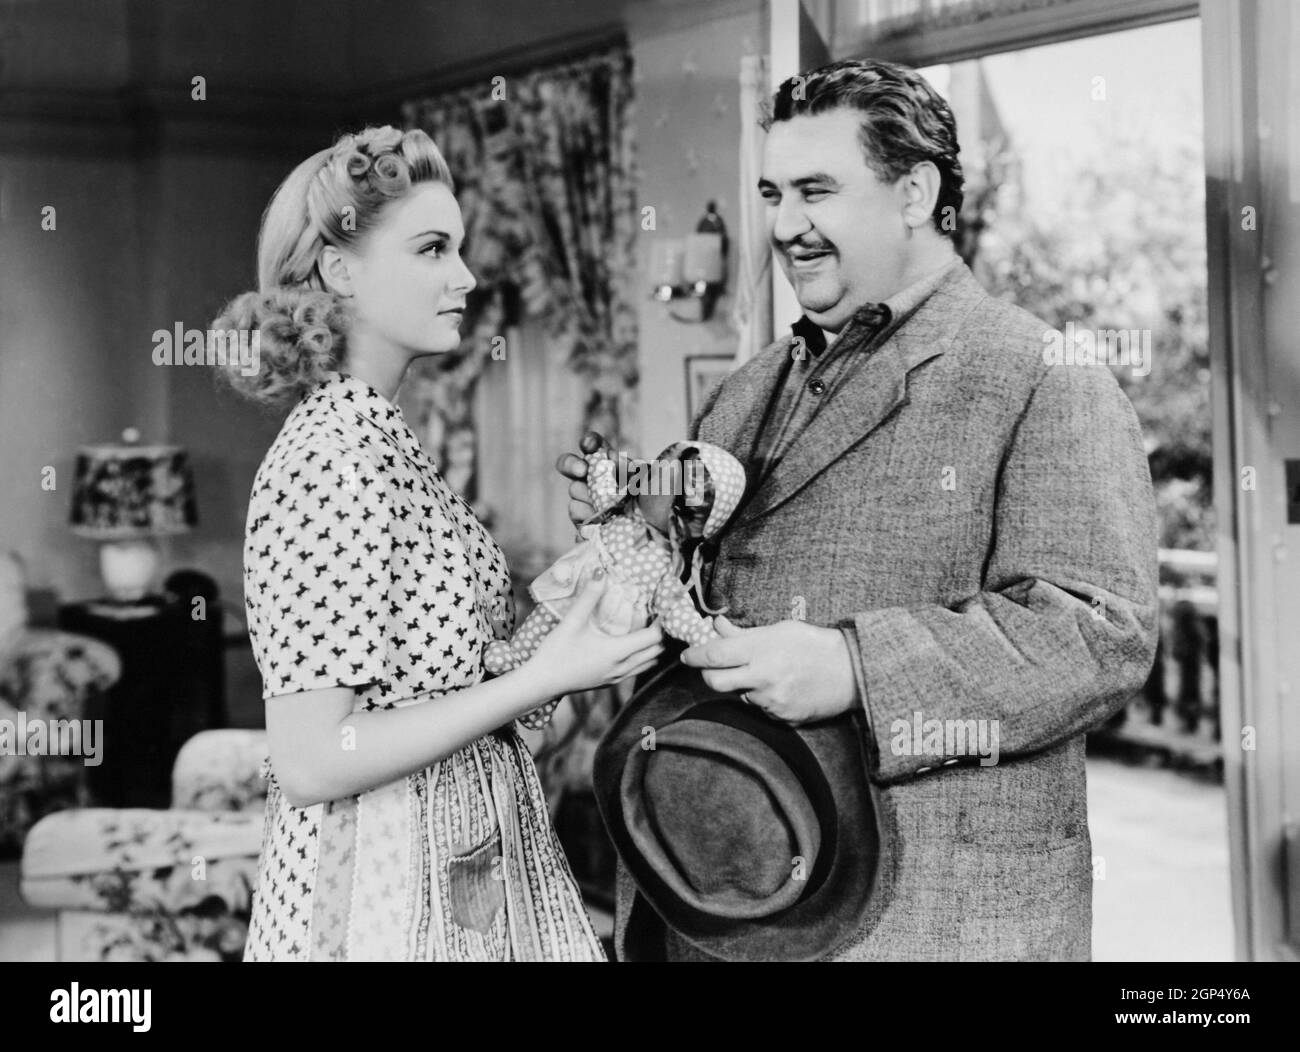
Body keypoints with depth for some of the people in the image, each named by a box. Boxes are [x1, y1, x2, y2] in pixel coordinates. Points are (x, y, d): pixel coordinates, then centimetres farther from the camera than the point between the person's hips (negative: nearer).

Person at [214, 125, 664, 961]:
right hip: (386, 889, -9)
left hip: (471, 858, 9)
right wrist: (541, 679, -22)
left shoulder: (378, 440, 7)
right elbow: (311, 760, -22)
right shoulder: (327, 459, -20)